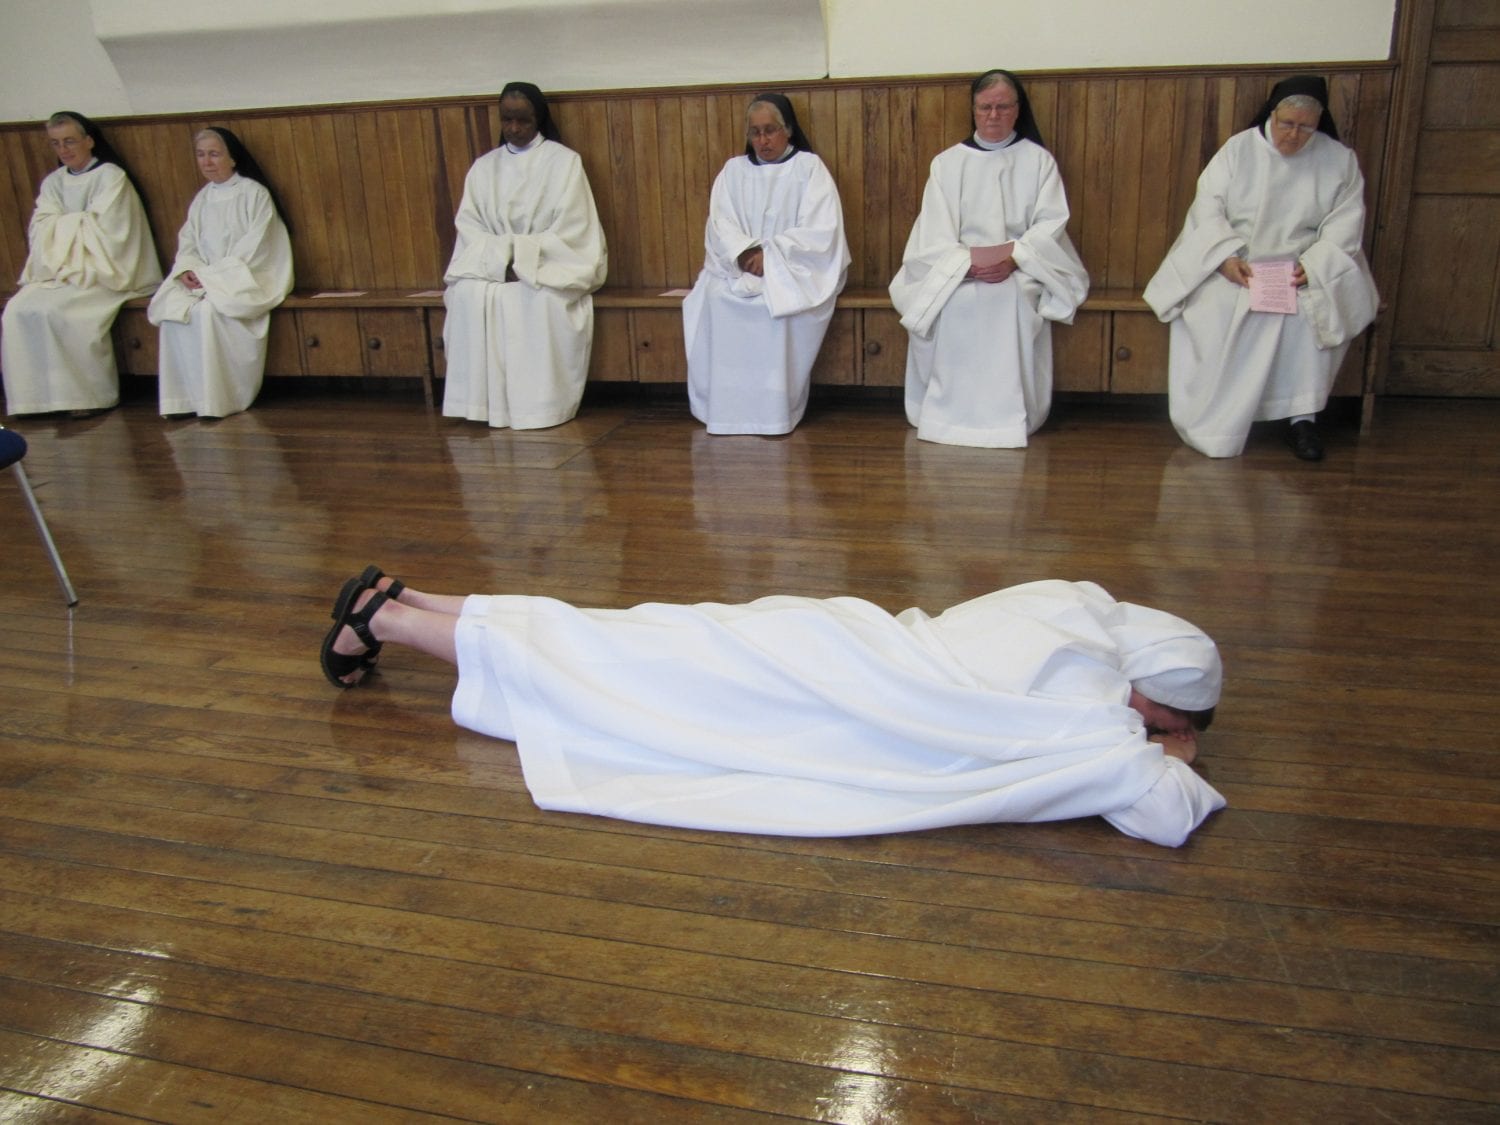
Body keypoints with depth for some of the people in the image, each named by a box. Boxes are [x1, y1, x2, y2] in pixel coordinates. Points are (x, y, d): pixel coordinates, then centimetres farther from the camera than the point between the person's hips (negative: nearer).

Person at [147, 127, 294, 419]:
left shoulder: (254, 193, -3)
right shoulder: (201, 199, 17)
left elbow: (253, 247, -11)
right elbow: (187, 243, 14)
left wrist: (213, 275, -17)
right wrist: (187, 269, -9)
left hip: (247, 276, -6)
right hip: (204, 277, 6)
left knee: (209, 309, -32)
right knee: (172, 307, -22)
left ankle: (217, 399, -22)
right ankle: (184, 396, -20)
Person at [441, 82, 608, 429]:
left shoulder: (564, 161, -1)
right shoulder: (484, 166, 11)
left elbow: (569, 228, -8)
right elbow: (469, 224, 4)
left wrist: (523, 260, -16)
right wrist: (503, 259, -14)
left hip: (549, 267, -3)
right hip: (495, 265, 4)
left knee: (540, 298, -36)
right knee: (468, 293, -27)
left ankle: (541, 406, -27)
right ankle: (487, 402, -22)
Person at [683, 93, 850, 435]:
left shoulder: (809, 167, 2)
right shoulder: (734, 169, 13)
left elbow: (819, 231, -9)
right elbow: (720, 225, 2)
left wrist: (770, 255, -19)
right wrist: (745, 253, -19)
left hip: (795, 269, -3)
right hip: (740, 266, 3)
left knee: (778, 302, -35)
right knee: (716, 298, -29)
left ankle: (775, 410, -25)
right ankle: (727, 407, -23)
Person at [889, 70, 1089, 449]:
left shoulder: (1038, 160, 10)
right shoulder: (948, 162, 11)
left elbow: (1051, 223, 0)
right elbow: (934, 232, 0)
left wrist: (1012, 254, -19)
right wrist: (969, 260, -20)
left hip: (1020, 270, -1)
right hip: (957, 269, 1)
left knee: (1012, 299, -36)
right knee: (953, 303, -34)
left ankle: (1008, 415, -27)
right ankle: (951, 413, -23)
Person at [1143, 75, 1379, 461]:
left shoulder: (1340, 160, 4)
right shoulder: (1238, 148, 2)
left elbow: (1344, 225, -1)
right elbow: (1208, 206, -4)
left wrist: (1313, 265, -19)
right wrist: (1226, 256, -21)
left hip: (1301, 266, 1)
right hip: (1233, 261, 0)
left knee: (1317, 309, -31)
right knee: (1210, 310, -31)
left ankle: (1302, 415, -18)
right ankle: (1213, 423, -21)